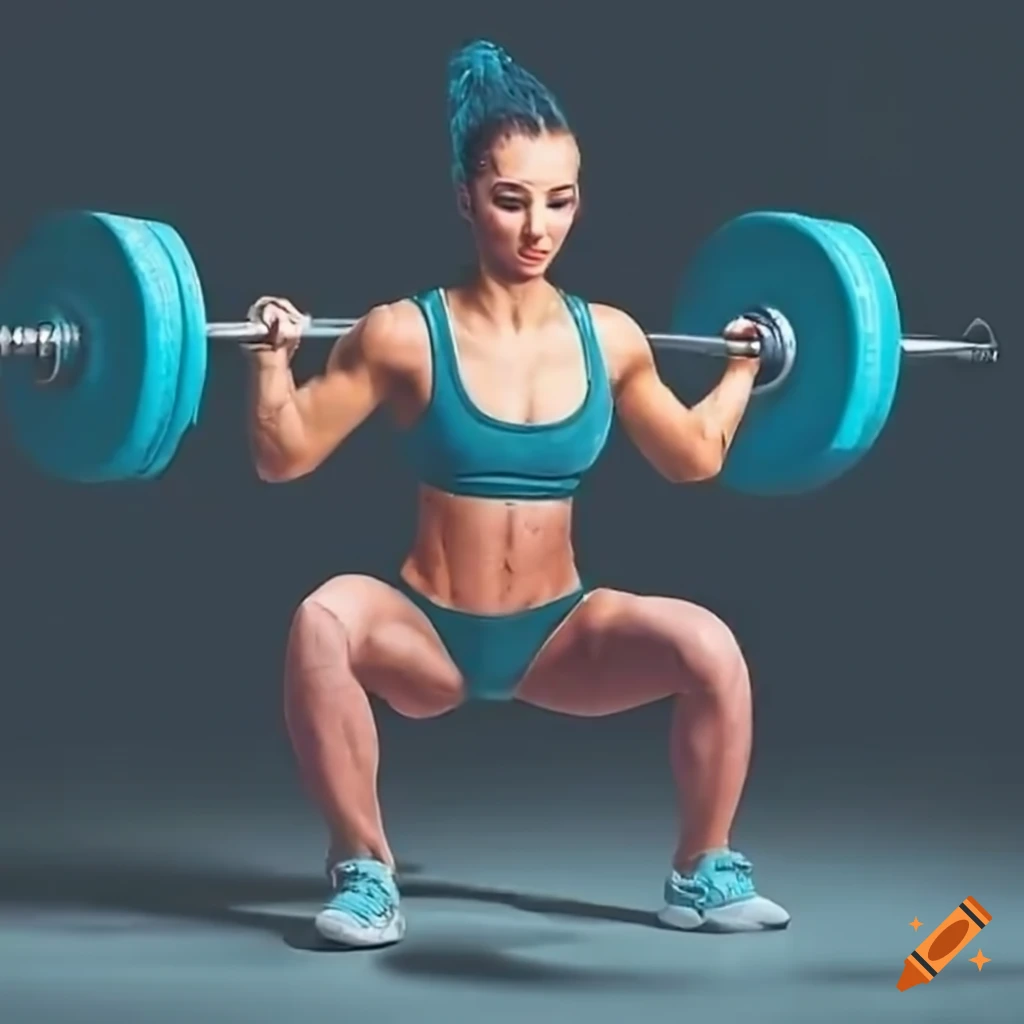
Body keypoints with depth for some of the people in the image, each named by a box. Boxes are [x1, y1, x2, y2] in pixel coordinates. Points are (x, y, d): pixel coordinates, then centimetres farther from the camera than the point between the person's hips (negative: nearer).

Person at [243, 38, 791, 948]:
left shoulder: (609, 339, -1)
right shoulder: (407, 336, -12)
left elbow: (694, 458, 16)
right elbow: (283, 458, -5)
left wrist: (743, 365, 16)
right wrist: (274, 355, -19)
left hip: (558, 635, 3)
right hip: (428, 636, -3)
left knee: (709, 646, -25)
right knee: (324, 620, -35)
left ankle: (703, 874, 0)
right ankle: (366, 874, -15)